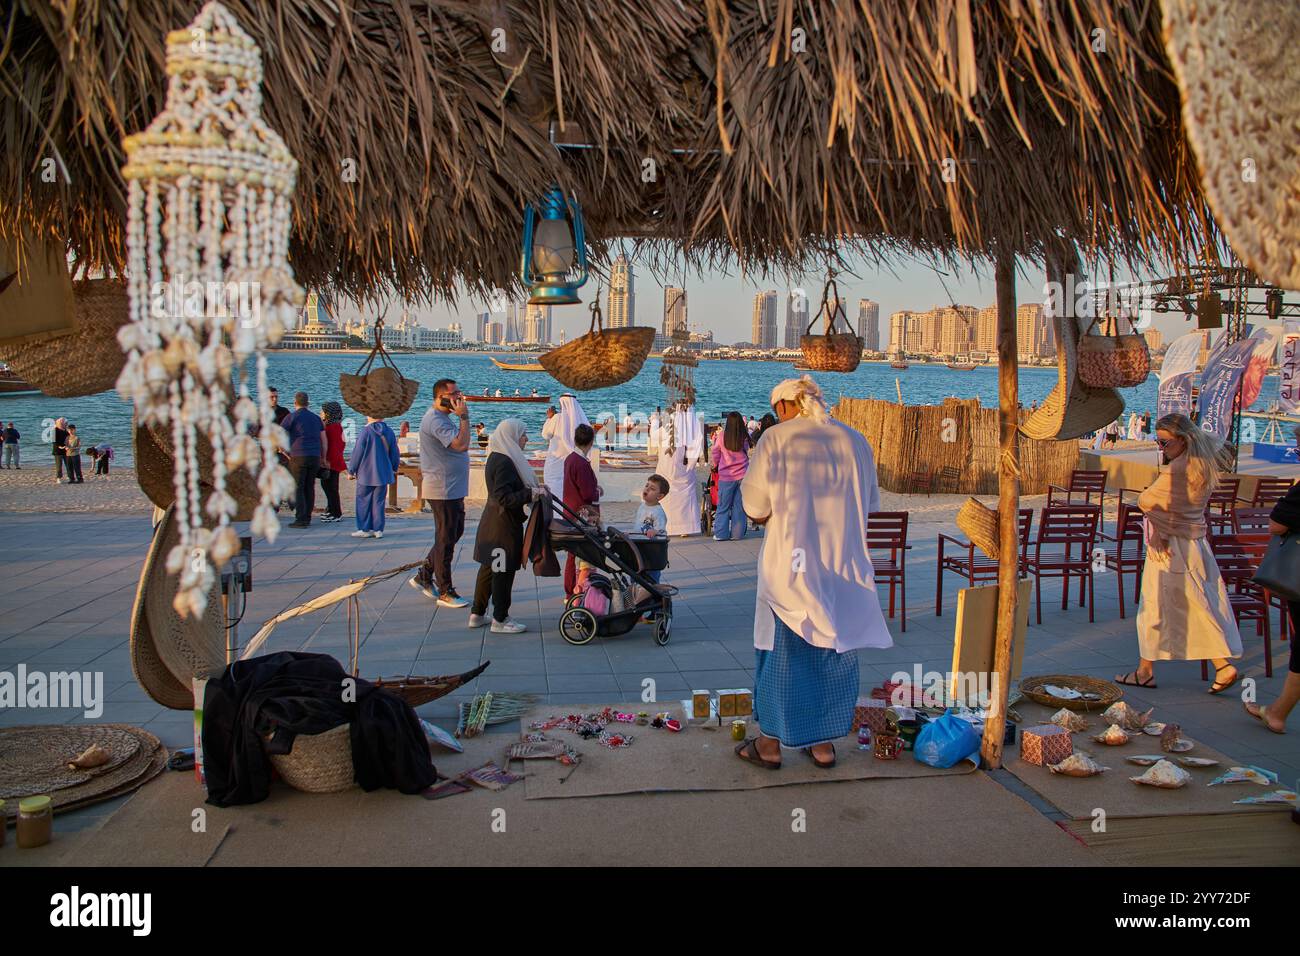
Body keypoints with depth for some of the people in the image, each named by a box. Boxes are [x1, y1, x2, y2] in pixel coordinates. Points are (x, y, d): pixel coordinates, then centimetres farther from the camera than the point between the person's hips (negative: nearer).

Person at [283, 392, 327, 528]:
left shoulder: (293, 416, -1)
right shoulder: (316, 417, 15)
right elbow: (324, 440, 15)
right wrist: (324, 458, 19)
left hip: (298, 457, -5)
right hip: (315, 456, 5)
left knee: (298, 488, -2)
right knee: (310, 488, 10)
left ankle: (300, 519, -7)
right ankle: (307, 518, 11)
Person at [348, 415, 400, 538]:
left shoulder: (366, 432, -13)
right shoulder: (389, 432, 2)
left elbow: (357, 453, -10)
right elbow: (395, 454, 10)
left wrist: (351, 471, 0)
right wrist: (394, 469, 25)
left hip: (366, 474, -4)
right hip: (383, 475, 4)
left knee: (364, 502, 5)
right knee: (379, 502, 9)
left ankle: (365, 529, 7)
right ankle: (378, 530, 9)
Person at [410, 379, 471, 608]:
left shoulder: (444, 417, 14)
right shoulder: (435, 420, -19)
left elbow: (459, 447, 15)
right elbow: (461, 445, -30)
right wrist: (463, 417, -23)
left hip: (452, 489, 10)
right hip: (443, 490, -10)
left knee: (455, 532, 18)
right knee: (446, 540, -1)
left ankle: (424, 575, 28)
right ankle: (445, 593, 9)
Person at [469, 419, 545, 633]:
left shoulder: (497, 458, 11)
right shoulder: (504, 462, -21)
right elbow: (505, 498, -25)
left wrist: (533, 488, 9)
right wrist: (532, 493, -22)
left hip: (492, 522, 10)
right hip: (503, 525, -10)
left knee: (489, 567, 16)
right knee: (503, 571, 0)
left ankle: (477, 614, 25)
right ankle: (500, 620, 10)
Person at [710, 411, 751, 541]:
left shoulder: (722, 436, -7)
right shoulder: (745, 437, -5)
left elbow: (715, 454, 4)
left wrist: (714, 464, 25)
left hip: (726, 476, -1)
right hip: (742, 475, 1)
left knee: (723, 506, 7)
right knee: (739, 506, 8)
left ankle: (721, 534, 6)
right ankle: (738, 533, 11)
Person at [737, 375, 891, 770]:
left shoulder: (776, 438, -8)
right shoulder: (856, 442, 5)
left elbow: (754, 507, -7)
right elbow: (870, 504, 13)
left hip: (790, 564, -4)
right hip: (844, 568, 4)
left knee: (783, 651, 7)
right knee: (833, 652, 13)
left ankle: (771, 744, 16)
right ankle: (824, 742, 22)